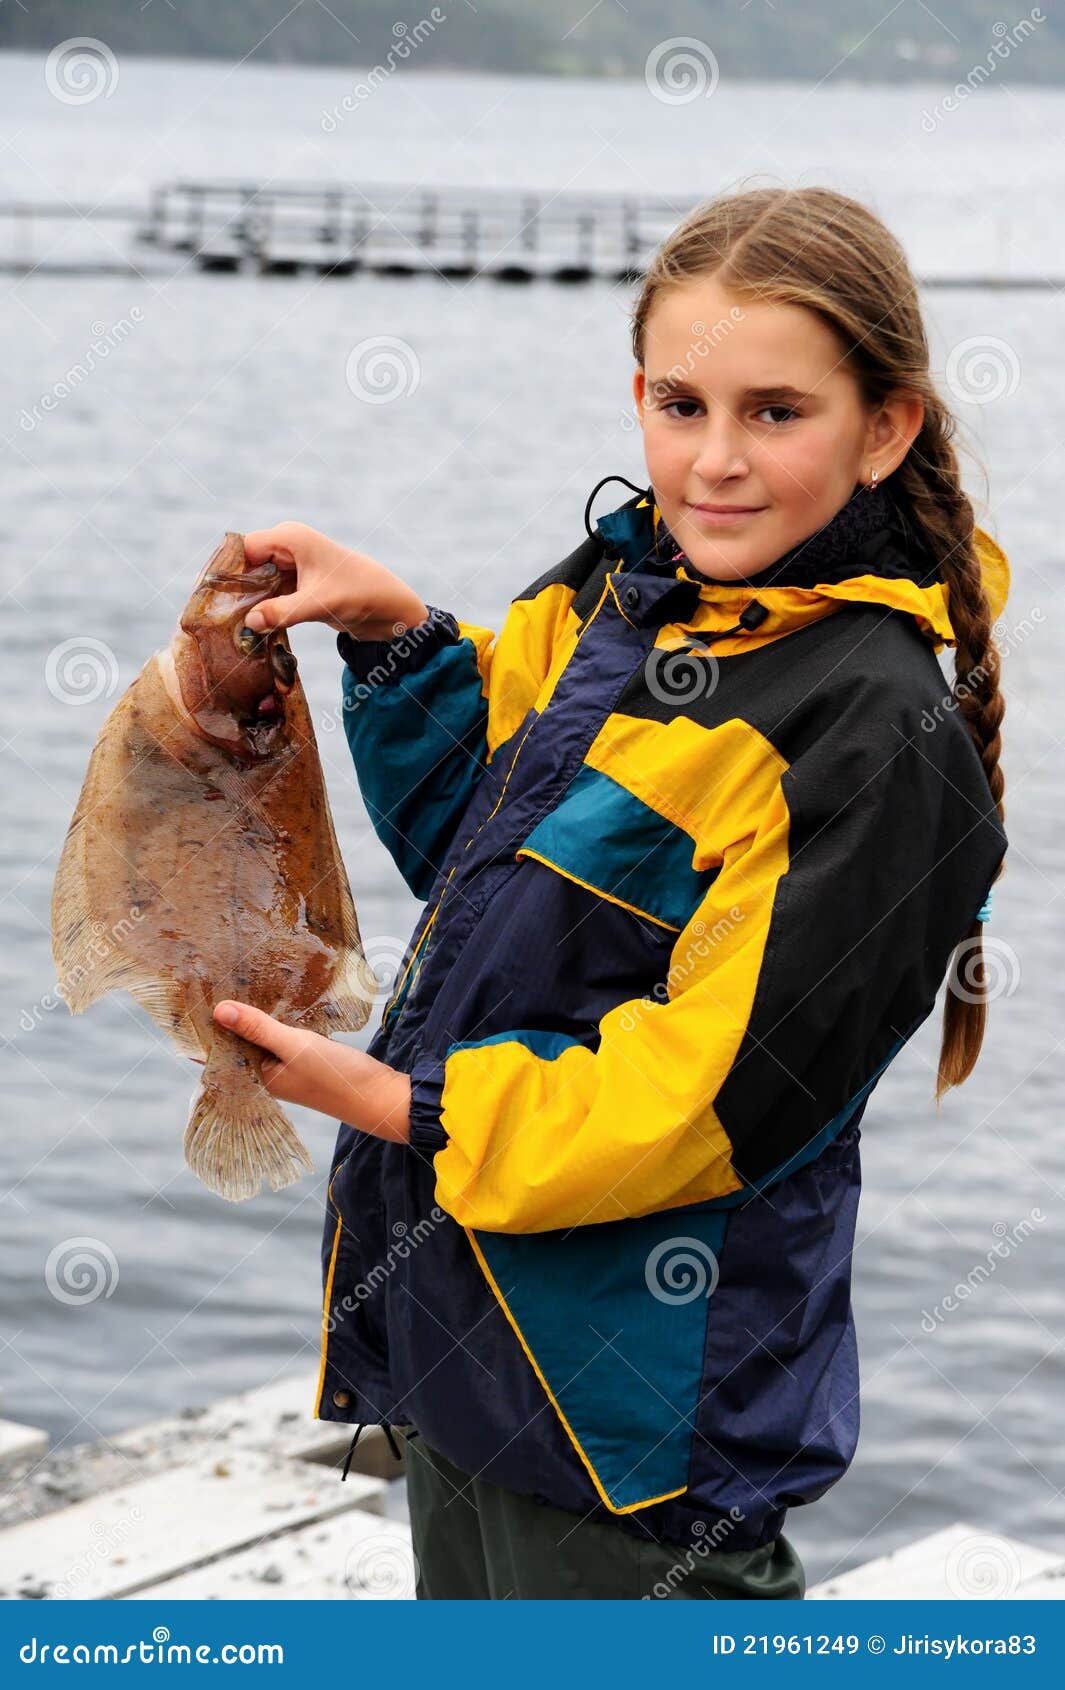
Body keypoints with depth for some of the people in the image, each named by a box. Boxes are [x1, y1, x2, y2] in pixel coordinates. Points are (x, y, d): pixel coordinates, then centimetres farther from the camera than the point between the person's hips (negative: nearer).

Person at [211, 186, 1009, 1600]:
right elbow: (475, 836, 16)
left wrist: (407, 1108, -18)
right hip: (459, 1320, 8)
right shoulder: (625, 584, 1)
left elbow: (721, 1097, -22)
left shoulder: (883, 739, -21)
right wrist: (398, 633, 1)